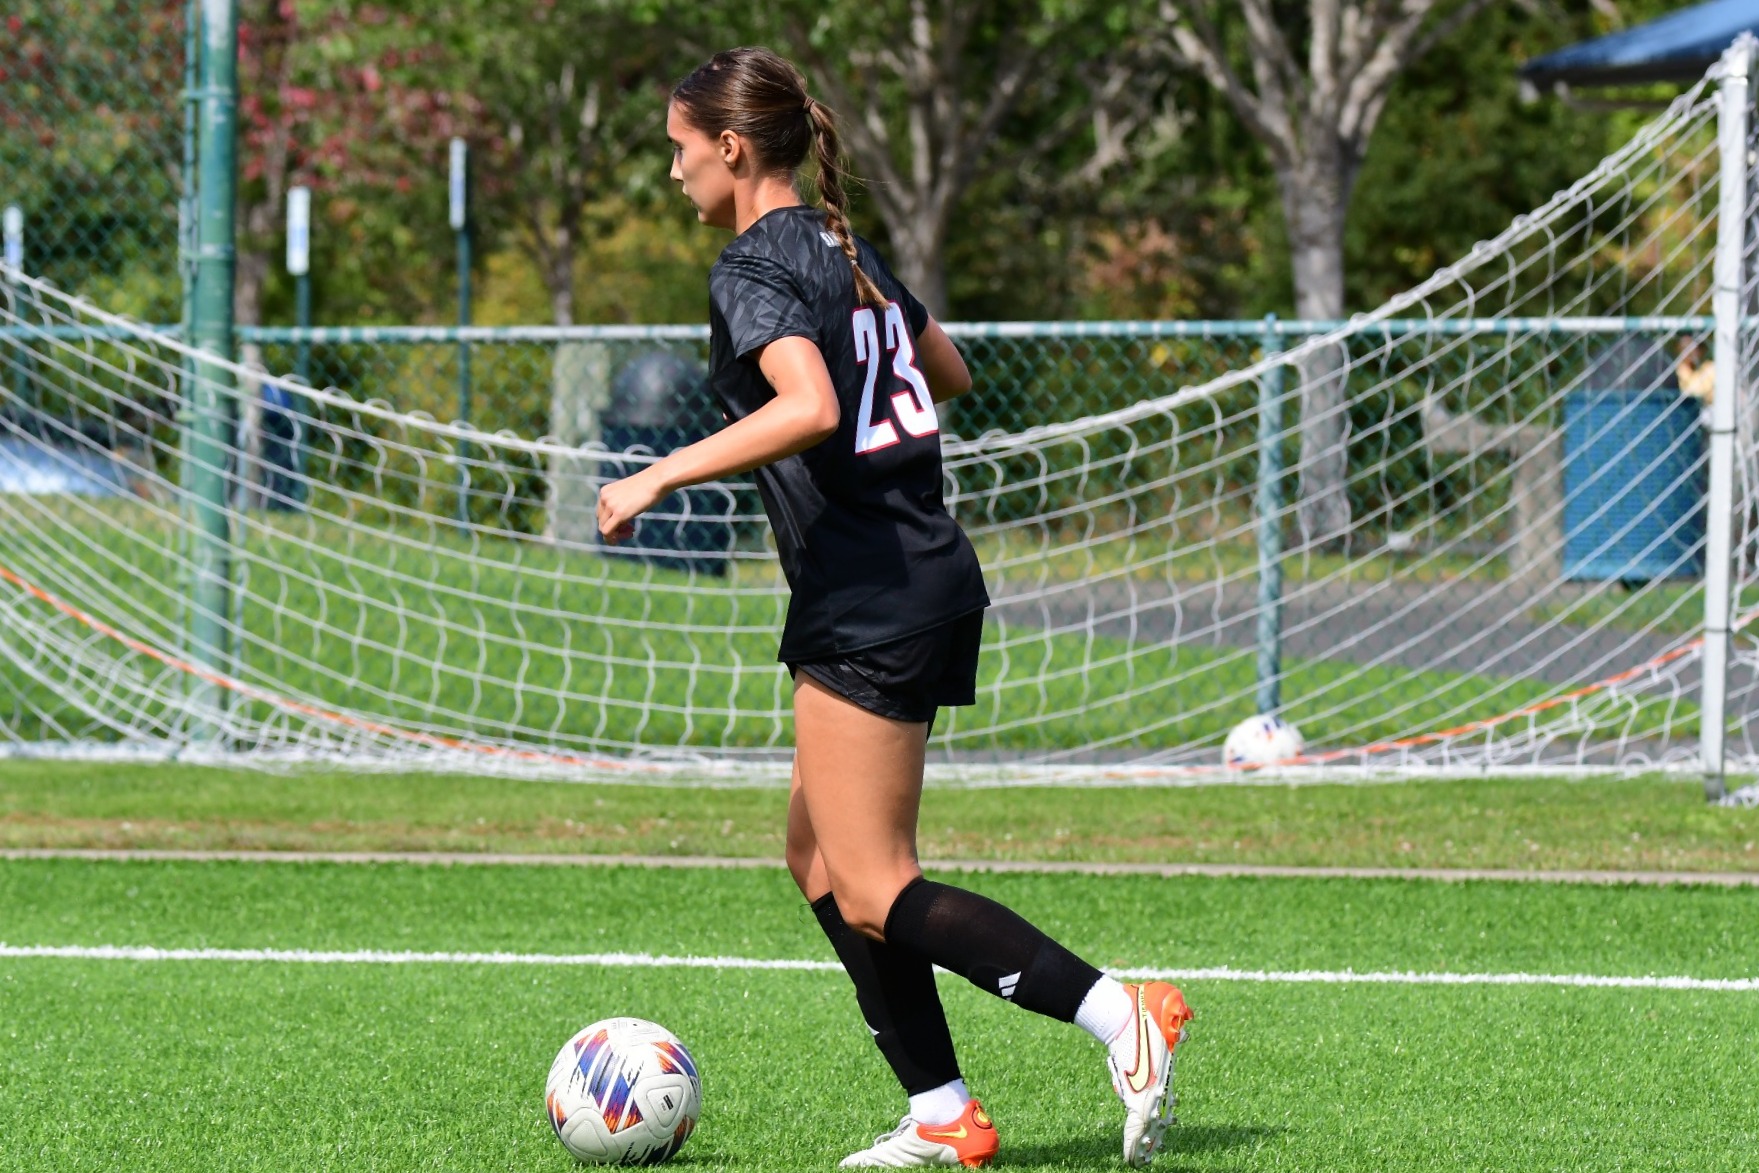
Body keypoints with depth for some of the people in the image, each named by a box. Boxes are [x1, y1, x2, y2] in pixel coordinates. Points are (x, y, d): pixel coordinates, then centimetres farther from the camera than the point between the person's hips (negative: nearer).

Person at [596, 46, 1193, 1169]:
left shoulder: (753, 270, -13)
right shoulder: (848, 250, 14)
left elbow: (810, 408, -30)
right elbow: (949, 373, 26)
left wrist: (663, 476, -26)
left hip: (870, 602, -10)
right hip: (929, 579, 10)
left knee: (876, 896, -6)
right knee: (820, 855, 14)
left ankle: (1123, 1014, -14)